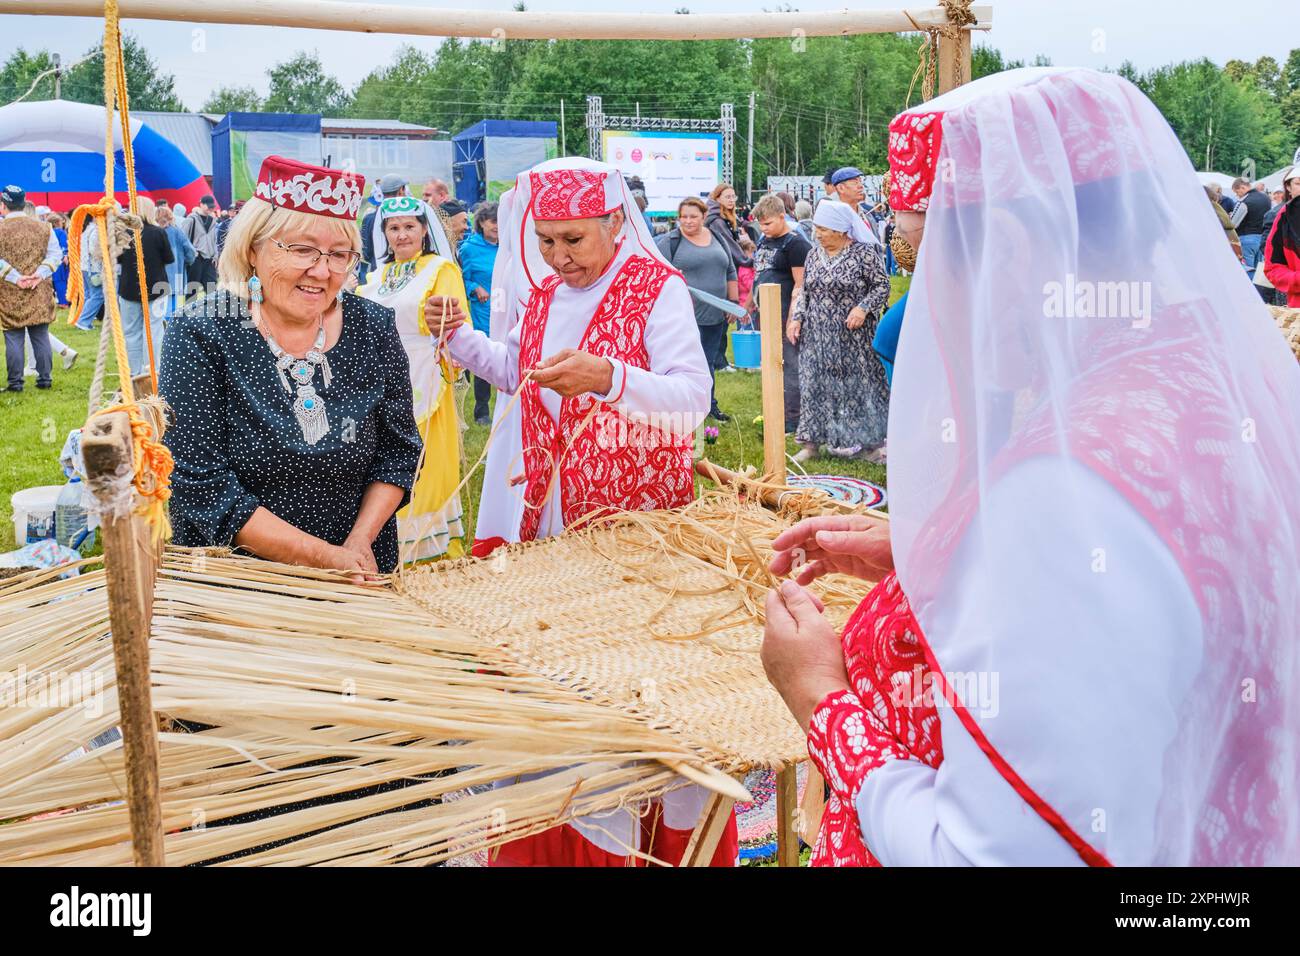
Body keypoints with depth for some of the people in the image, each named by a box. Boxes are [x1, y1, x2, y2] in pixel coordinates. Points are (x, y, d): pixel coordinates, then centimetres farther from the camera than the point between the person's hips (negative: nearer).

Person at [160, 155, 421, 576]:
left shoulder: (373, 329, 0)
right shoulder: (201, 334, -10)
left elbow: (399, 451, 7)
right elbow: (201, 485, -13)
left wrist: (360, 541, -8)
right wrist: (321, 555, -17)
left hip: (359, 575, 3)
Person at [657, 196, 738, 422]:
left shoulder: (716, 239, 13)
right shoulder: (669, 241, -4)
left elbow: (730, 272, 19)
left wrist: (733, 302, 15)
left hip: (716, 315, 5)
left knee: (708, 361, 14)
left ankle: (710, 405, 24)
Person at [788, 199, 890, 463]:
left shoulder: (863, 253, -7)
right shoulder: (814, 255, 11)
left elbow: (882, 285, -6)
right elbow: (804, 292, 17)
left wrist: (863, 308, -19)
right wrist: (796, 318, 5)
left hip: (852, 337, -5)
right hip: (817, 338, 5)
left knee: (857, 384, -1)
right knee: (814, 386, 5)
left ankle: (871, 443, 9)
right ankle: (811, 442, 12)